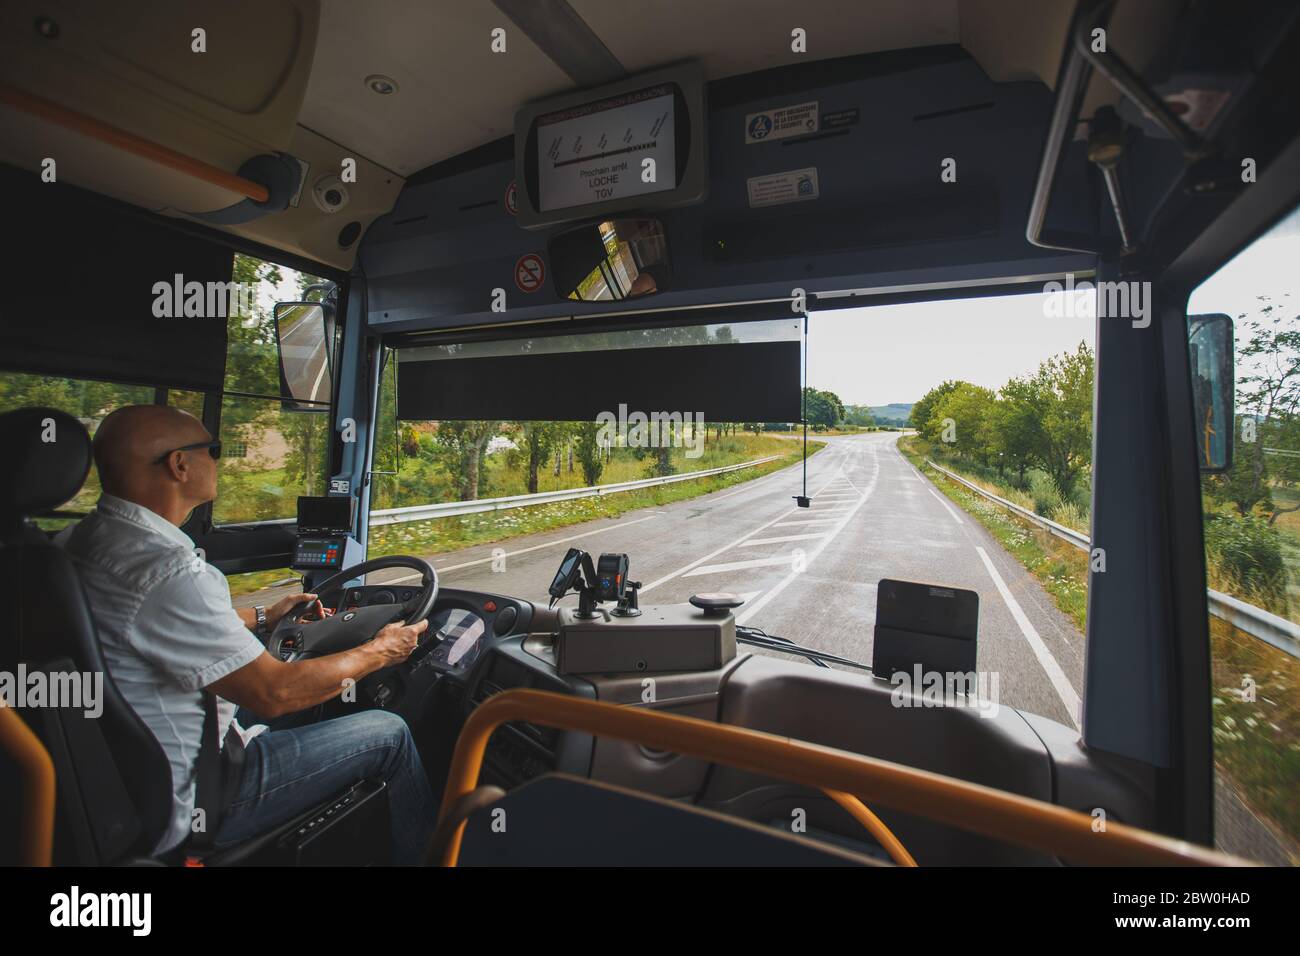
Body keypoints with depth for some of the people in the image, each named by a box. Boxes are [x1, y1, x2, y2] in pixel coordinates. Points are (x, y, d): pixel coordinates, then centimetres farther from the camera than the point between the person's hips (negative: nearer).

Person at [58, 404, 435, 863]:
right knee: (387, 733, -5)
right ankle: (427, 856, 19)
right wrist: (379, 652, -11)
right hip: (183, 805, -10)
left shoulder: (82, 538, 0)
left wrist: (263, 617, 23)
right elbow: (274, 694, -25)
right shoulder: (167, 570, -32)